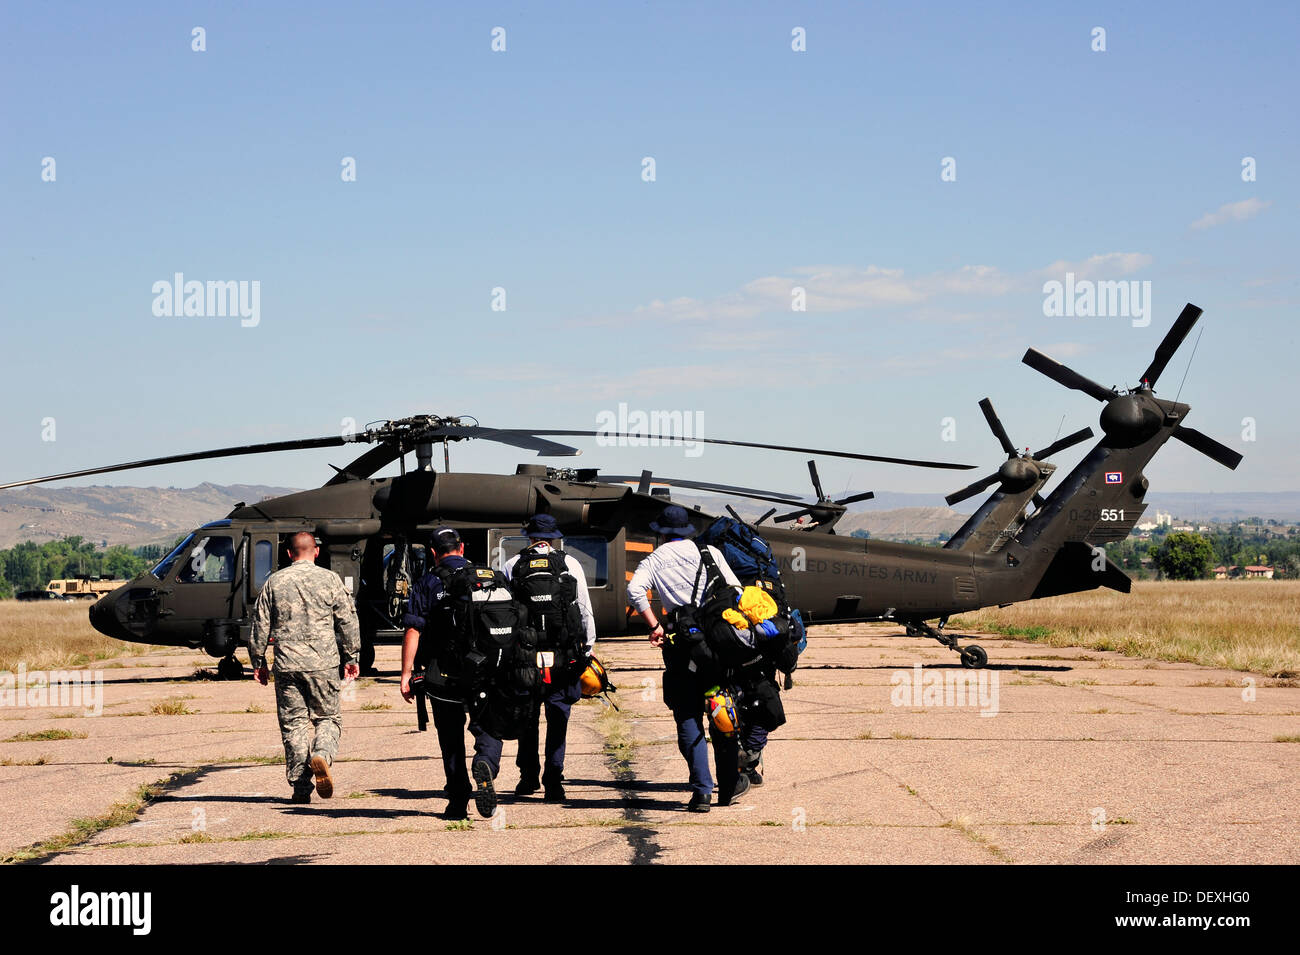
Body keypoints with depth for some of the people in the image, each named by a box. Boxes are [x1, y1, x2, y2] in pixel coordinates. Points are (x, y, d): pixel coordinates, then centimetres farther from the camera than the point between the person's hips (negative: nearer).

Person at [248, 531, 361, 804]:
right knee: (327, 717, 9)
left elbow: (260, 626, 8)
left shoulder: (274, 582, 5)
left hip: (286, 664, 1)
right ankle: (321, 754, -21)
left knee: (293, 723, 7)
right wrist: (351, 657, 10)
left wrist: (258, 662, 17)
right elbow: (348, 621, 1)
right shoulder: (330, 579, 1)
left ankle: (301, 787, 5)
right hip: (323, 663, -1)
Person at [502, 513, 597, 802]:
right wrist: (588, 646, 11)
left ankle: (528, 776, 22)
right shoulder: (570, 564, 3)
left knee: (527, 716, 16)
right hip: (564, 656, -1)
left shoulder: (511, 566, 3)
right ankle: (553, 783, -4)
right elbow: (586, 610, 3)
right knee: (558, 716, 3)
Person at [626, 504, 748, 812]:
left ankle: (701, 791, -7)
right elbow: (734, 589, 1)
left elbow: (635, 590, -10)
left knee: (688, 718, 3)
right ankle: (729, 785, 20)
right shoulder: (708, 552, 9)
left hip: (680, 646, -1)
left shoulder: (654, 560, 8)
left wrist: (655, 627, -7)